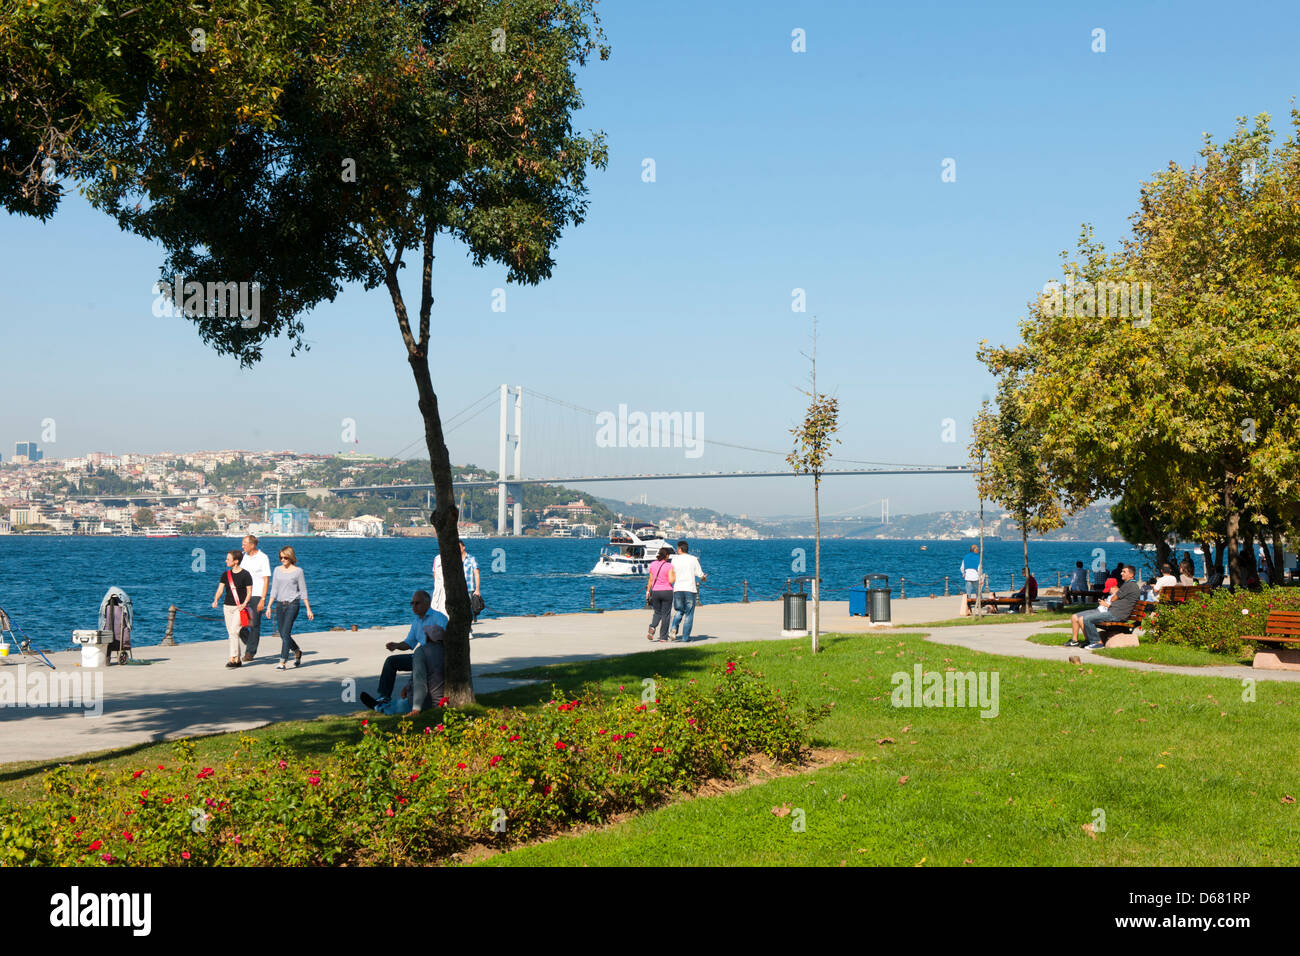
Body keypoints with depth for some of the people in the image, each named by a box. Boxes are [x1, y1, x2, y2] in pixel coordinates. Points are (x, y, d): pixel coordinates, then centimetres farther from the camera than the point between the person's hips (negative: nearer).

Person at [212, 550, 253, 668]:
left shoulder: (245, 575, -7)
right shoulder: (225, 574, 7)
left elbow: (249, 592, -5)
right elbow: (220, 588, 0)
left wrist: (244, 603, -20)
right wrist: (216, 600, -18)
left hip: (239, 607, -6)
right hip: (228, 606, 6)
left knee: (234, 631, -17)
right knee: (230, 633, 8)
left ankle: (233, 658, -17)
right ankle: (237, 659, 17)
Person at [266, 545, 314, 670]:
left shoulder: (298, 571, -2)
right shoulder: (277, 570, 10)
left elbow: (303, 591, 0)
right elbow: (274, 590, 12)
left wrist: (308, 609, -1)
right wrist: (269, 606, 4)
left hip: (292, 604, -5)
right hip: (280, 604, 5)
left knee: (285, 633, -13)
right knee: (282, 634, 8)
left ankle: (283, 662, -12)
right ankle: (297, 651, 35)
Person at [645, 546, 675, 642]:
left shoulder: (652, 564, 1)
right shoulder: (669, 566, -11)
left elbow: (651, 580, 5)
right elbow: (671, 581, -17)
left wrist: (648, 591, 13)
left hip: (655, 591, 3)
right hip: (667, 591, -3)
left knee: (657, 613, 18)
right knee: (665, 614, 7)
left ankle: (652, 627, -10)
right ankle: (663, 637, 8)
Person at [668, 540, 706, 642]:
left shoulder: (674, 559, 2)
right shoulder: (693, 559, -1)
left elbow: (671, 576, 6)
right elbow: (700, 574, 0)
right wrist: (704, 578, 23)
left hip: (678, 589, 2)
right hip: (690, 589, -2)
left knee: (679, 611, 18)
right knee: (689, 614, 6)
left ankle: (674, 628, -7)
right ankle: (685, 637, 4)